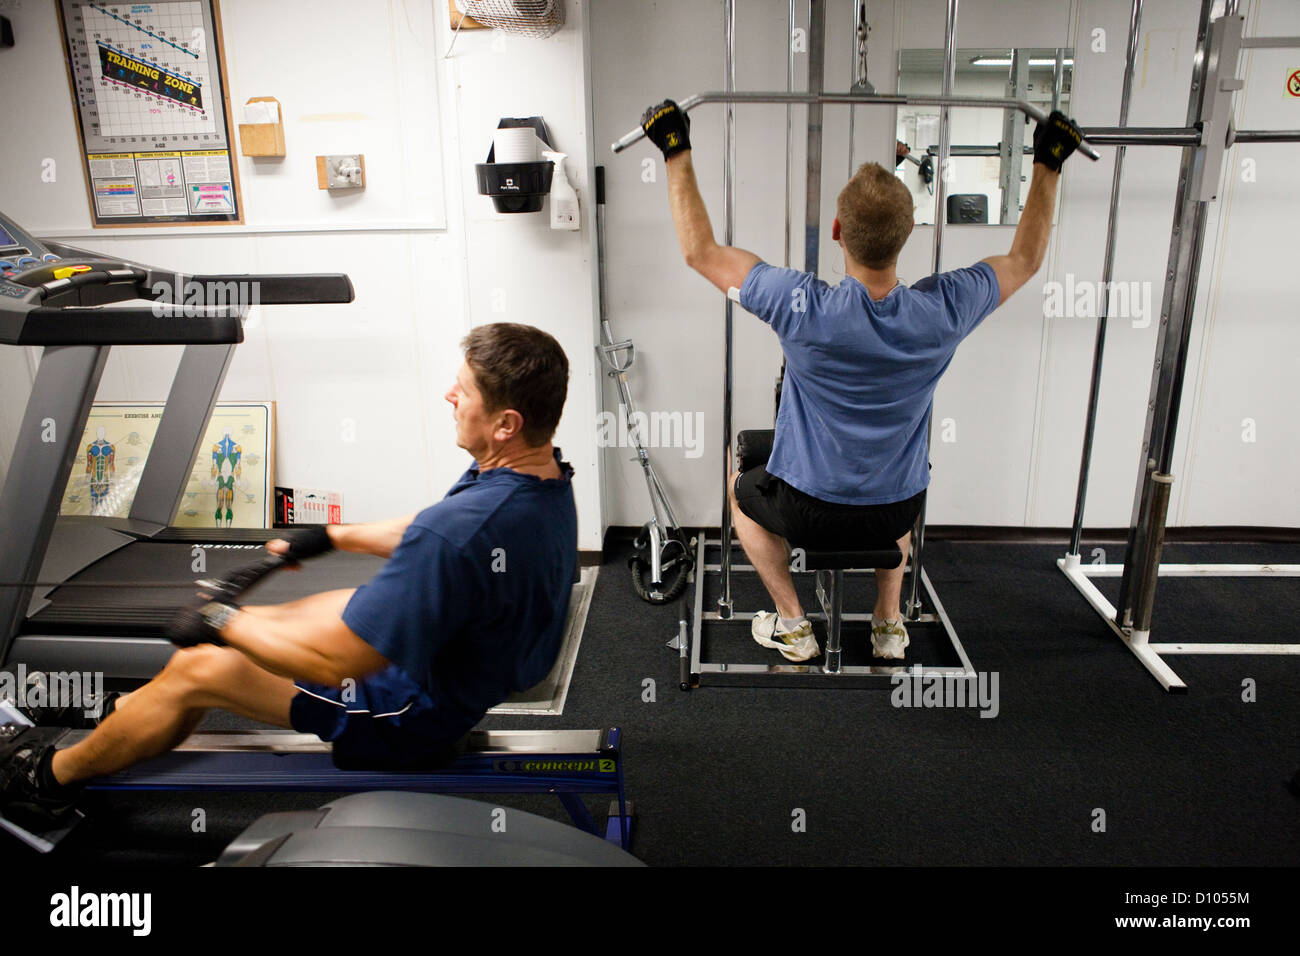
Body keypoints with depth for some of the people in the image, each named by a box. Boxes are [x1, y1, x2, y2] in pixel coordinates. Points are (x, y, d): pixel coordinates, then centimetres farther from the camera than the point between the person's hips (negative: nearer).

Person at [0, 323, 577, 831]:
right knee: (250, 624, 18)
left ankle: (51, 778, 31)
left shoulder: (461, 532, -37)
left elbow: (332, 662, -28)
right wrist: (332, 535, 18)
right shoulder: (546, 477, -7)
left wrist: (220, 622, -11)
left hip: (414, 709, -8)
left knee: (197, 669, 3)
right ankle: (111, 716, 40)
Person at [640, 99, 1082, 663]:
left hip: (809, 512, -3)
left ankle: (793, 626, 26)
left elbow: (700, 251, -16)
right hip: (897, 513, 3)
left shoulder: (804, 309, -28)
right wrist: (1048, 163, 11)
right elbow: (1026, 258, 2)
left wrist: (677, 153, -8)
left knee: (740, 486, 31)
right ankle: (889, 623, 34)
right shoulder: (943, 311, -19)